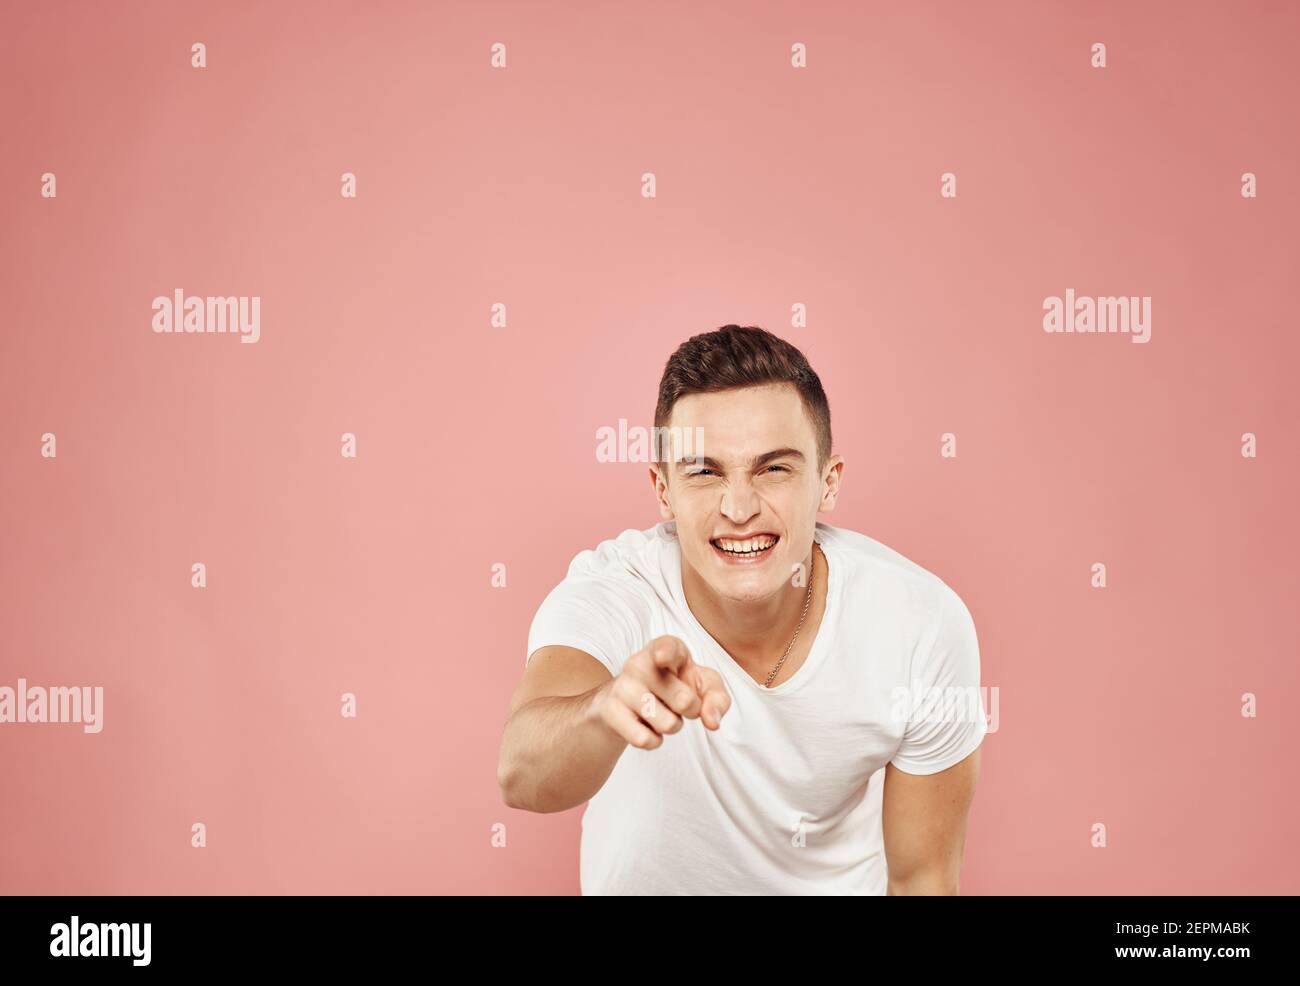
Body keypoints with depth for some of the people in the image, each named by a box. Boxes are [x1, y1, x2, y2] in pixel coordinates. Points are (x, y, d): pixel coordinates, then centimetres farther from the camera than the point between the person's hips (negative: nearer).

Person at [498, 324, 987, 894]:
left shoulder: (926, 628, -25)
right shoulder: (607, 593, -28)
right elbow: (521, 776, -46)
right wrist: (606, 709, -63)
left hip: (837, 884, 0)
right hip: (644, 882, 0)